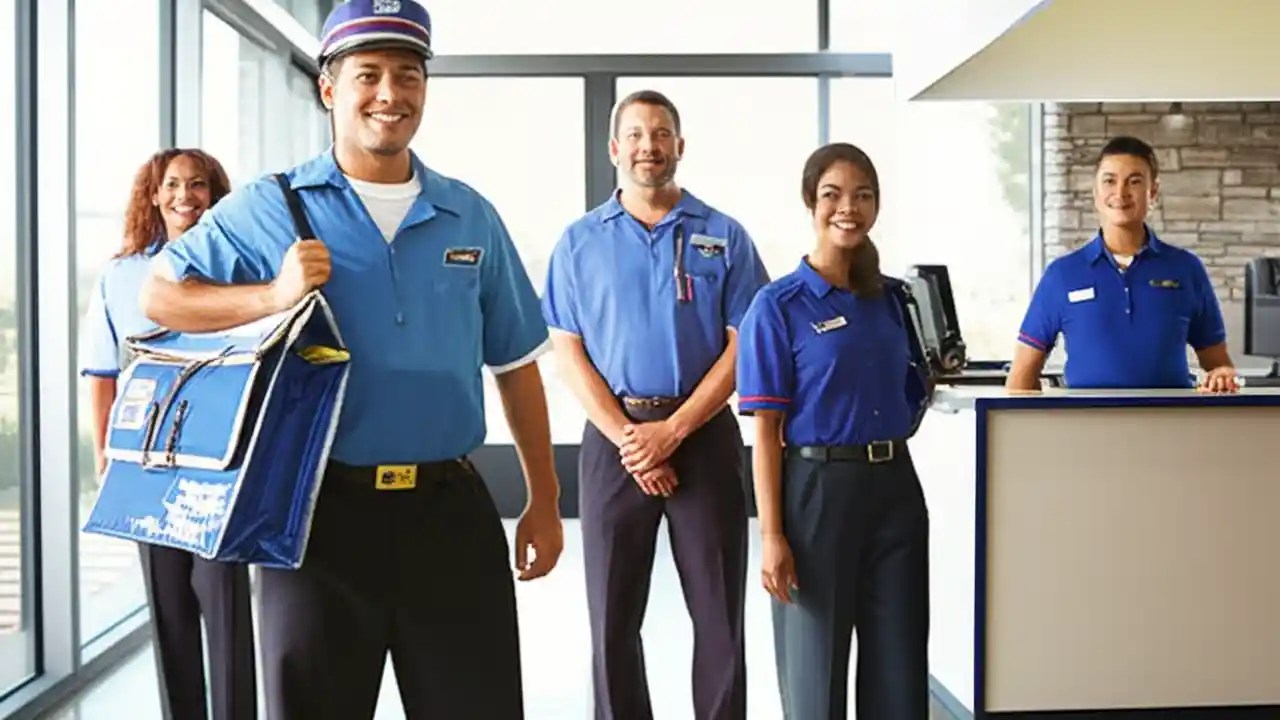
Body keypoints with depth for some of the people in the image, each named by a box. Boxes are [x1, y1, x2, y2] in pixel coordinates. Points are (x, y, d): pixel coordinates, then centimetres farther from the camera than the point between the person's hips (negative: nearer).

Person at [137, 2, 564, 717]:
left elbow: (516, 363, 12)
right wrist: (273, 296, -15)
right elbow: (157, 295, 1)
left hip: (451, 508, 2)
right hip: (322, 510, -2)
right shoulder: (267, 209, 1)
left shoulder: (471, 216, 8)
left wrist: (544, 500, 11)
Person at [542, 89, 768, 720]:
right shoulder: (579, 242, 7)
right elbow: (569, 352, 1)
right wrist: (627, 437, -10)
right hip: (614, 437, 1)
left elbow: (743, 346, -1)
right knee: (613, 614, 7)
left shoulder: (724, 237, 5)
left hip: (703, 433, 0)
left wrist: (673, 431, -10)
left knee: (719, 611, 4)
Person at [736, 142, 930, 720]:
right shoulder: (779, 305, -7)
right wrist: (772, 534, -14)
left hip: (894, 487, 5)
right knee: (816, 666, 7)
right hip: (817, 490, -5)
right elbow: (766, 430, -9)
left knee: (901, 666, 10)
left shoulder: (893, 299, 9)